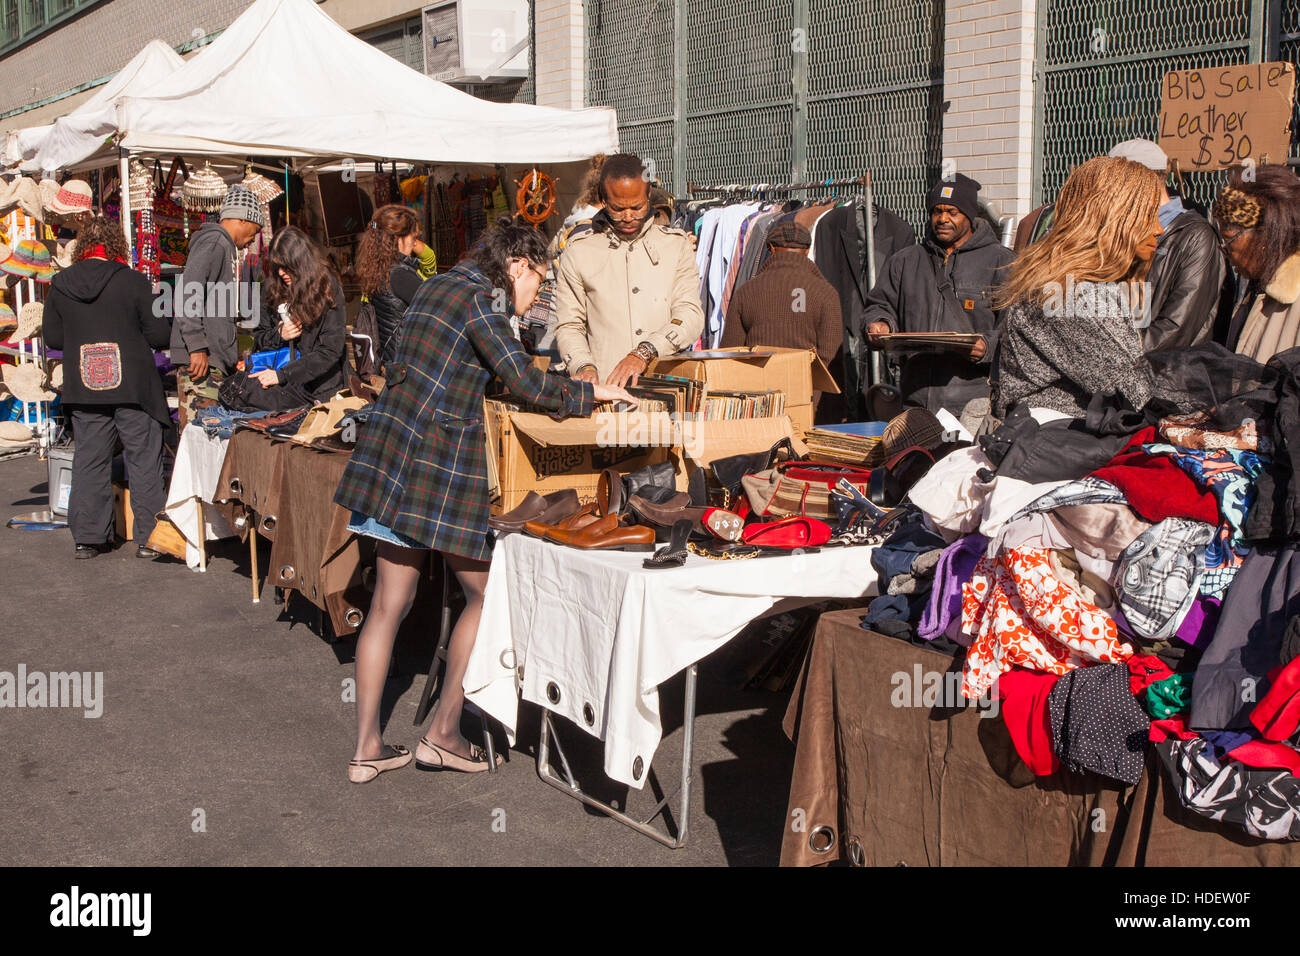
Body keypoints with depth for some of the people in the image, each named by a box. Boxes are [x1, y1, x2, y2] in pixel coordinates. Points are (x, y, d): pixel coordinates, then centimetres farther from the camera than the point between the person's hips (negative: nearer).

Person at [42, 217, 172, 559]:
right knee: (144, 461, 5)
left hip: (83, 389, 3)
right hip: (132, 387, -3)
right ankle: (149, 537, 7)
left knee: (89, 461, 11)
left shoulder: (60, 285, 0)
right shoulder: (134, 282, -10)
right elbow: (160, 336, -7)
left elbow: (52, 338, 8)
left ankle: (87, 537, 15)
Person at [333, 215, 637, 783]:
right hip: (442, 459, -9)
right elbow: (526, 383, -15)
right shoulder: (479, 299, -10)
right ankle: (443, 731, 12)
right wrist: (591, 392, 1)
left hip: (390, 451, 9)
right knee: (485, 594, 8)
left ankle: (367, 747, 15)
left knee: (390, 603, 11)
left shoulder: (435, 287, 19)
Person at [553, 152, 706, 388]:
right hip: (604, 389, 0)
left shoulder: (676, 244, 13)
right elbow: (569, 326, 11)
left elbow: (691, 316, 2)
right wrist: (584, 367, -10)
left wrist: (644, 353, -14)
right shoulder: (578, 251, 11)